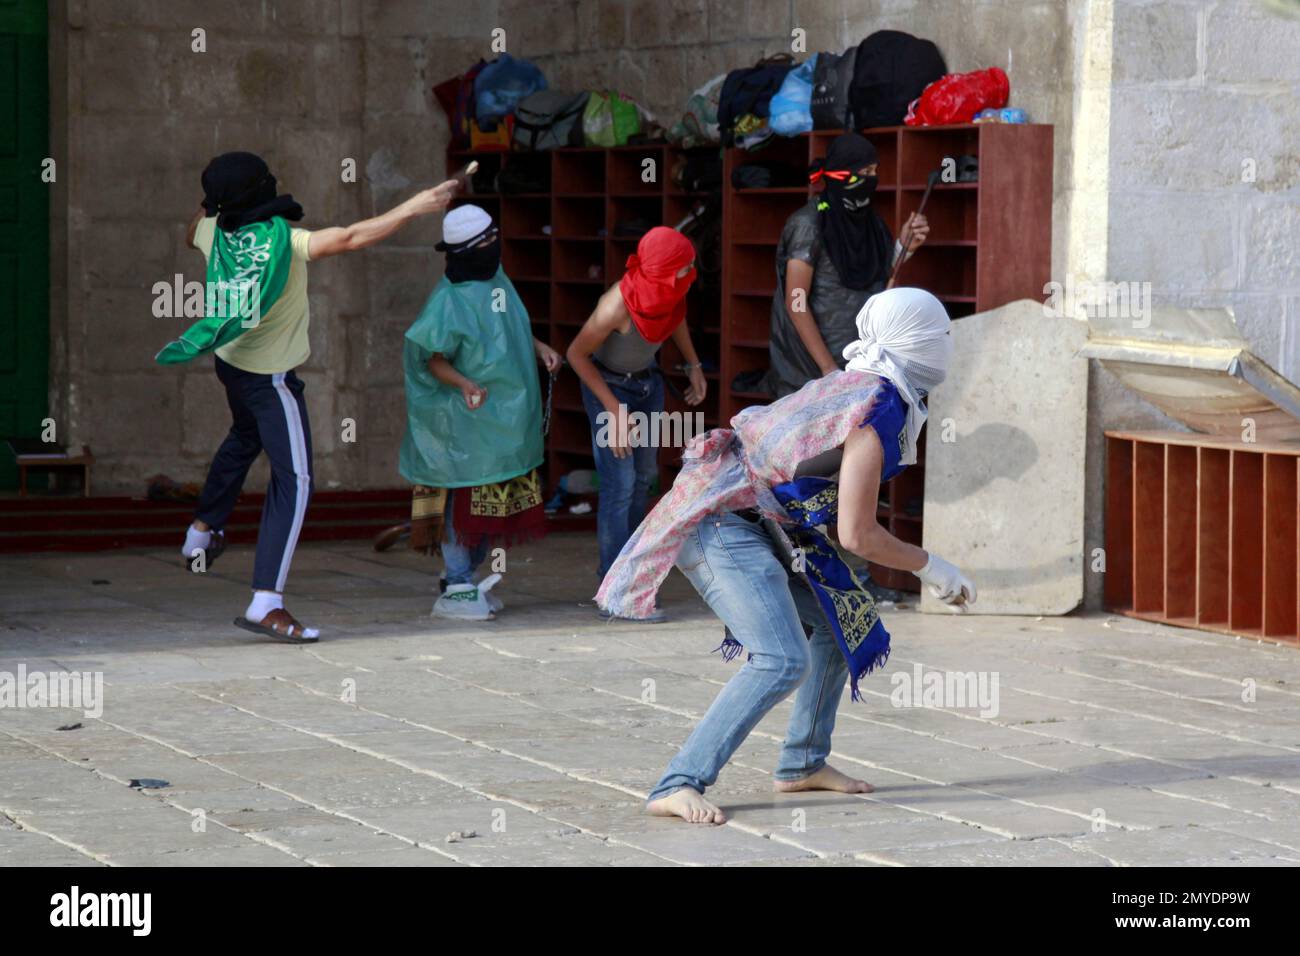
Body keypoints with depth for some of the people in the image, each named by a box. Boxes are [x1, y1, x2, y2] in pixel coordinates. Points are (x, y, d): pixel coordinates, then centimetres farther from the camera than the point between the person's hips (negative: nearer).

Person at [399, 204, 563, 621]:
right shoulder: (449, 299, -18)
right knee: (466, 498, -4)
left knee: (495, 504, 12)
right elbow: (432, 357, -16)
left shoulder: (494, 277, 7)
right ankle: (456, 590, 3)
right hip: (467, 418, -9)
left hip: (504, 415, 9)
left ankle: (467, 579, 23)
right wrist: (463, 384, -32)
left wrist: (538, 347, 8)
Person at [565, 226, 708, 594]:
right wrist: (615, 409, -22)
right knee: (620, 484, -12)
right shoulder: (618, 306, -35)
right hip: (608, 385, -7)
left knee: (643, 476, 14)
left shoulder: (670, 289, -17)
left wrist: (693, 365, 8)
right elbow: (577, 354, -22)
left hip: (648, 382, 7)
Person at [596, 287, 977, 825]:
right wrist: (931, 568, -5)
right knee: (783, 661, -22)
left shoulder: (847, 386, 11)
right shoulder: (876, 413, -17)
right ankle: (677, 787, -23)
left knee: (842, 623, 18)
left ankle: (803, 764, 26)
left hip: (755, 523, 10)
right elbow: (857, 536, -16)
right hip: (721, 524, -10)